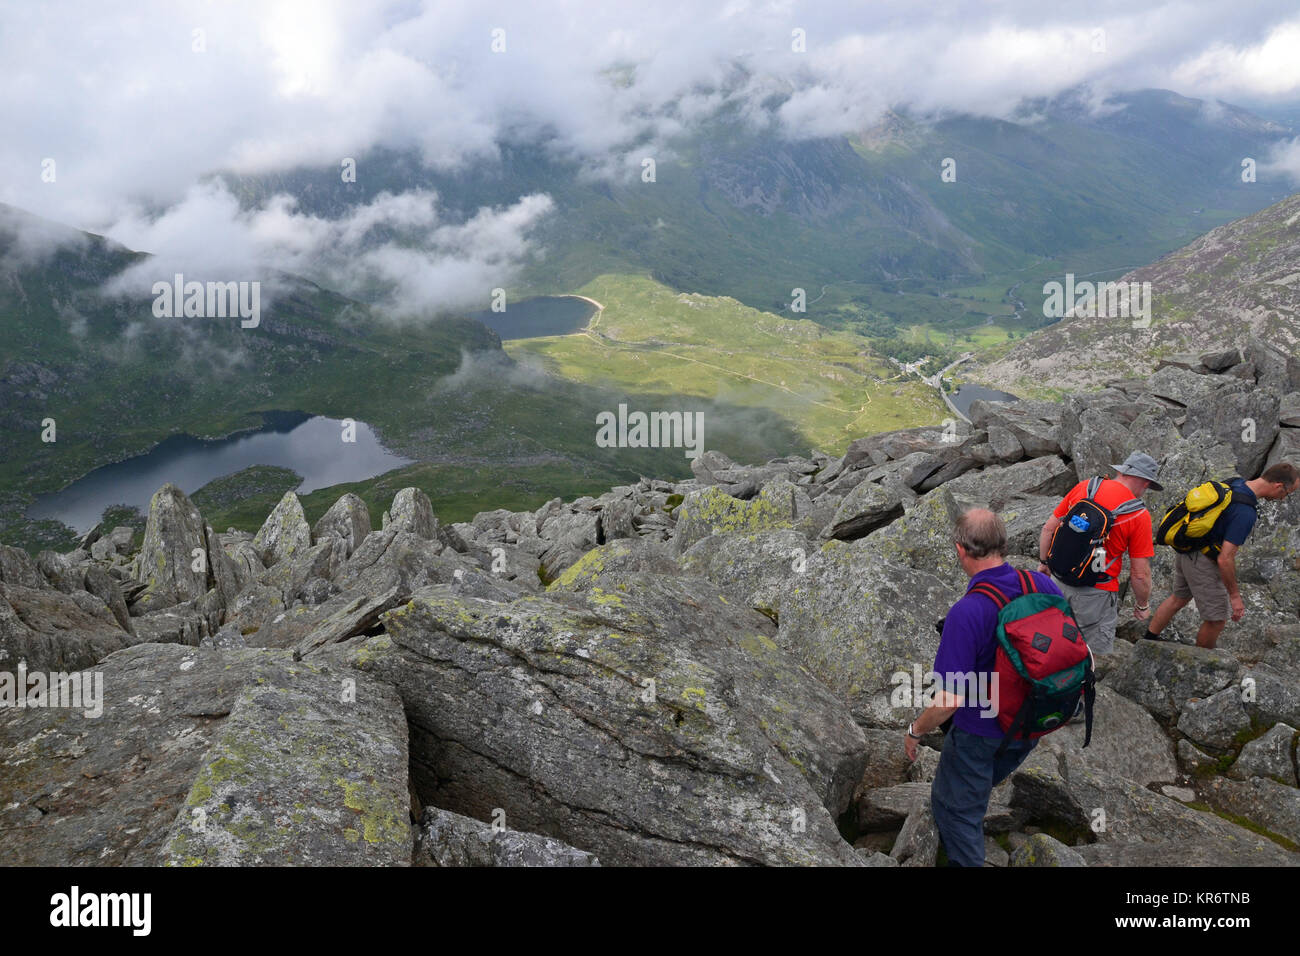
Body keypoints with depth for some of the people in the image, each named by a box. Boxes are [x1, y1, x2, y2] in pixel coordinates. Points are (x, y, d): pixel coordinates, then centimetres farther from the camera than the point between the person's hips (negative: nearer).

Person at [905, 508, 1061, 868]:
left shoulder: (966, 613, -33)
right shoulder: (1043, 585, -15)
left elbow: (950, 699, -29)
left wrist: (915, 731, -10)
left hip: (981, 734, -6)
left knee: (954, 805, 17)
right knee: (980, 784, 34)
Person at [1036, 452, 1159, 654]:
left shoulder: (1084, 487, -2)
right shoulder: (1139, 515, -13)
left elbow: (1048, 528, 4)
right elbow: (1140, 574, -10)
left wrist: (1044, 562, 19)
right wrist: (1142, 605, 7)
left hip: (1059, 581, 5)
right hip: (1095, 593, -4)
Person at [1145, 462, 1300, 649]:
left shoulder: (1233, 484, -2)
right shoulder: (1245, 513, -29)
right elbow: (1225, 559, -28)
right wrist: (1235, 595, -17)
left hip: (1185, 552, 9)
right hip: (1203, 563, -9)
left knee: (1179, 598, 29)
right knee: (1217, 619, 9)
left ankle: (1149, 637, 42)